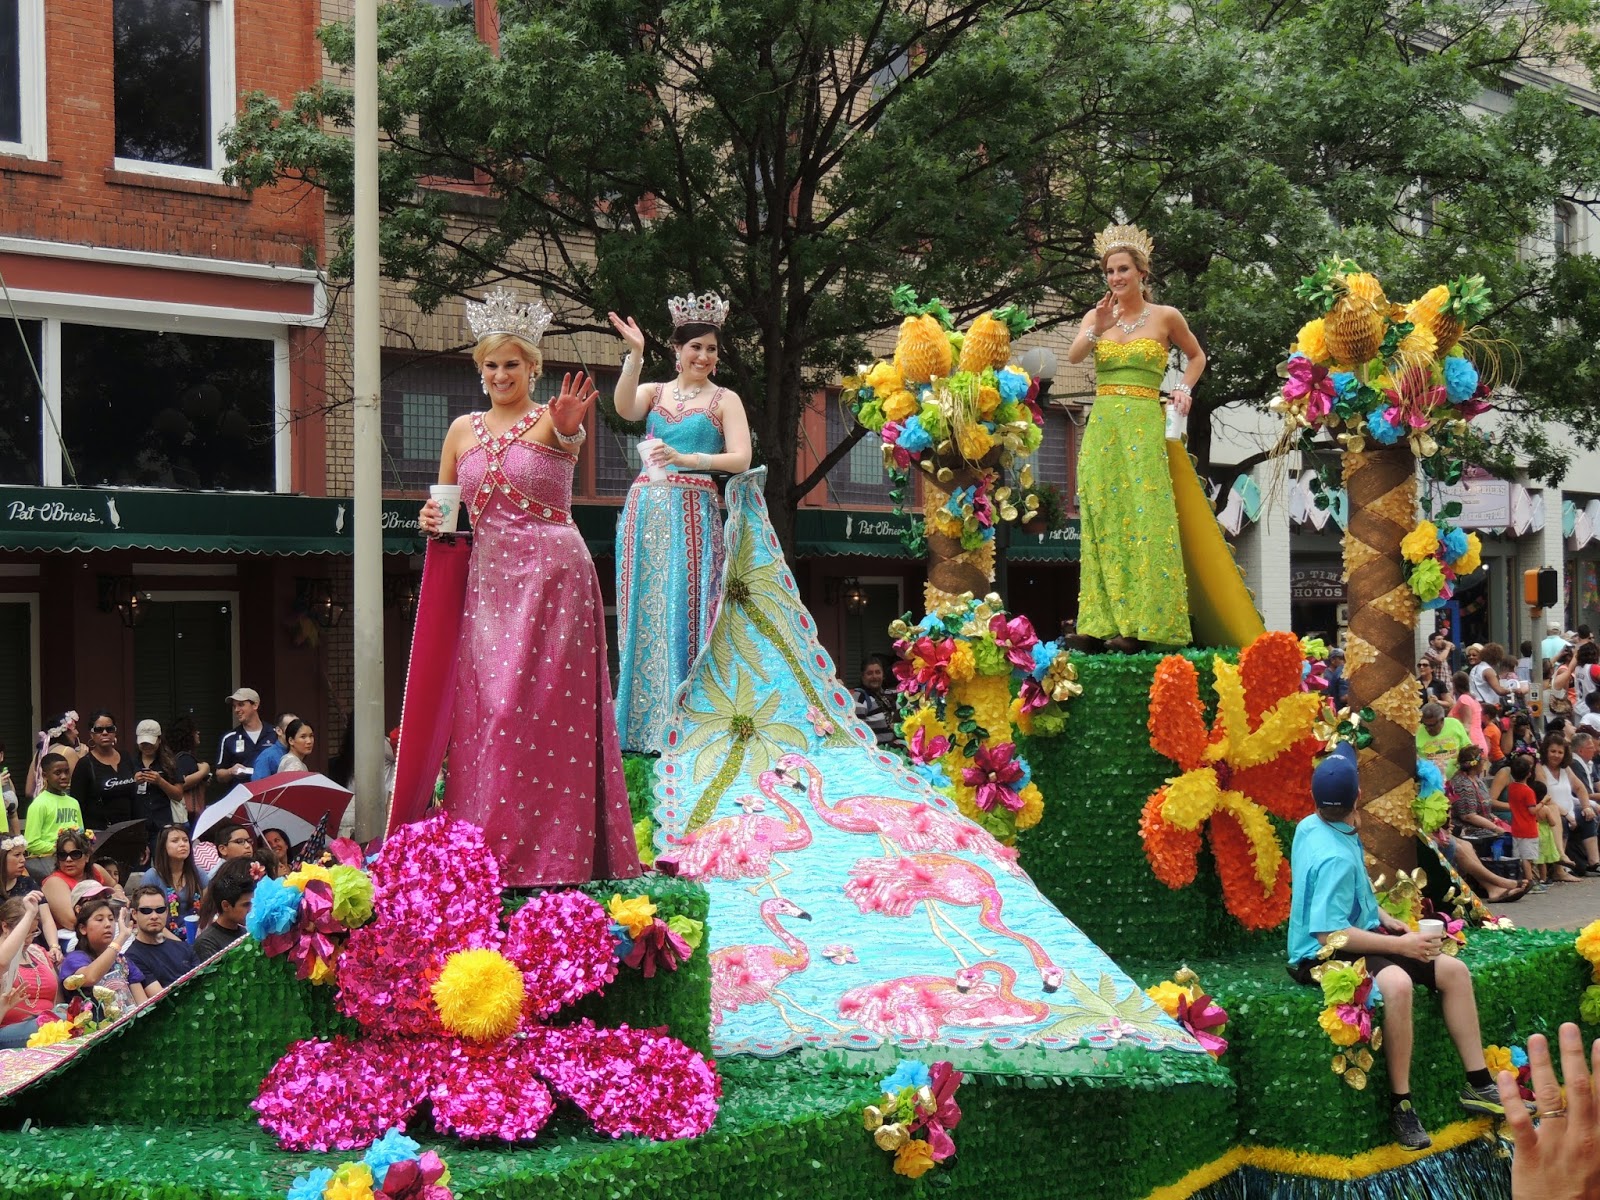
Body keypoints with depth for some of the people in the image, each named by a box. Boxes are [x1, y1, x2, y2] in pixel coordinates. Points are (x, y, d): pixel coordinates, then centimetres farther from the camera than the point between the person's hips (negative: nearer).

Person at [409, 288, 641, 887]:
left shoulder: (553, 420, -2)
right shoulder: (464, 429, 13)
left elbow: (569, 438, -27)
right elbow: (441, 506, 21)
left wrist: (565, 432, -51)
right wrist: (431, 519, -3)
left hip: (551, 575, -5)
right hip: (487, 580, 5)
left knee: (539, 708, -9)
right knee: (484, 710, 0)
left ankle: (552, 854, -7)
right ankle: (486, 852, 3)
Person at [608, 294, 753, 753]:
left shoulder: (724, 400, 6)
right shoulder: (654, 392, 13)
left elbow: (740, 458, -6)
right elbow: (623, 407, -9)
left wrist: (685, 459, -17)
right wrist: (635, 355, -20)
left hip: (694, 514, -3)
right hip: (646, 510, 3)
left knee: (684, 608, -7)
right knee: (644, 610, 1)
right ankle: (641, 725, 4)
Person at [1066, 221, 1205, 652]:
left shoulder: (1165, 317, 5)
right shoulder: (1096, 316, 10)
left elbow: (1197, 356, 19)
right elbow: (1073, 356, -7)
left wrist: (1184, 389, 3)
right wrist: (1097, 330, -23)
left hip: (1144, 426, -3)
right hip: (1102, 425, 3)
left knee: (1145, 519, -8)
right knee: (1104, 521, 0)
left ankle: (1142, 621, -10)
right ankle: (1107, 618, 0)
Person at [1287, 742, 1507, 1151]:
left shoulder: (1310, 826, 2)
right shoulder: (1334, 858, -27)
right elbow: (1329, 934, -31)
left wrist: (1383, 918, 12)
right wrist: (1400, 945, -25)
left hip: (1358, 935, 10)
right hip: (1321, 956, -10)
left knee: (1453, 969, 2)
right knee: (1396, 982, -40)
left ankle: (1478, 1086, 7)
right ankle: (1400, 1104, -29)